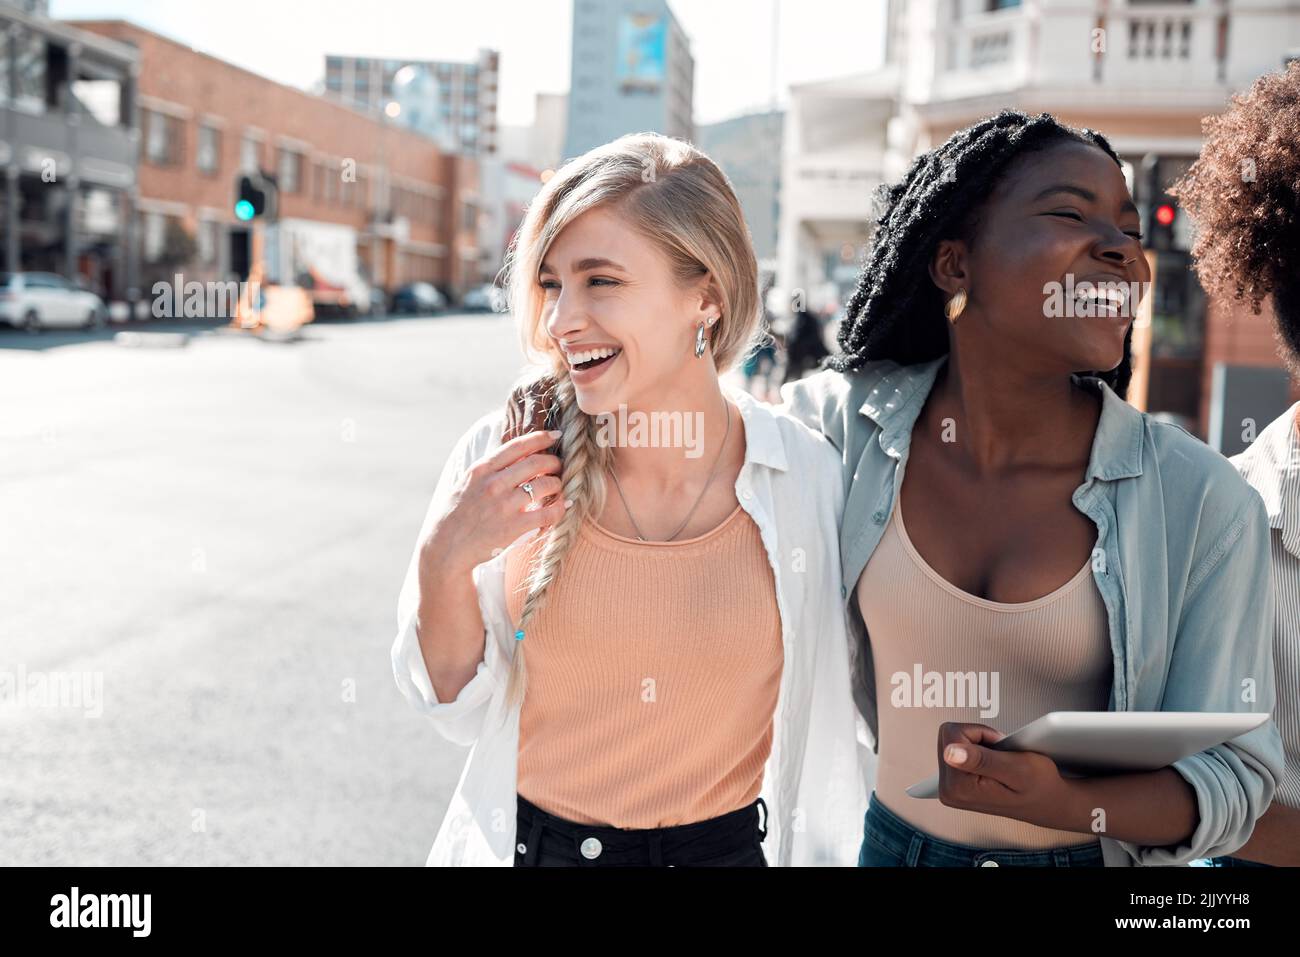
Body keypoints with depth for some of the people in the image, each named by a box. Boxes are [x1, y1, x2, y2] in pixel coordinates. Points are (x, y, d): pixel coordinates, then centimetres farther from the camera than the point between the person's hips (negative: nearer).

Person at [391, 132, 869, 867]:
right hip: (524, 842, 1)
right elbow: (463, 708, -7)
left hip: (730, 846, 0)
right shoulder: (505, 455, -15)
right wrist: (442, 563, -22)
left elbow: (822, 729, -4)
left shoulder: (806, 475, -16)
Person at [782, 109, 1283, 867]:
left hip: (1099, 853, -1)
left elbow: (1237, 769, -14)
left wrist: (1068, 803, -31)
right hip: (895, 843, 1)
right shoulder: (840, 425, -15)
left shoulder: (1205, 501, -18)